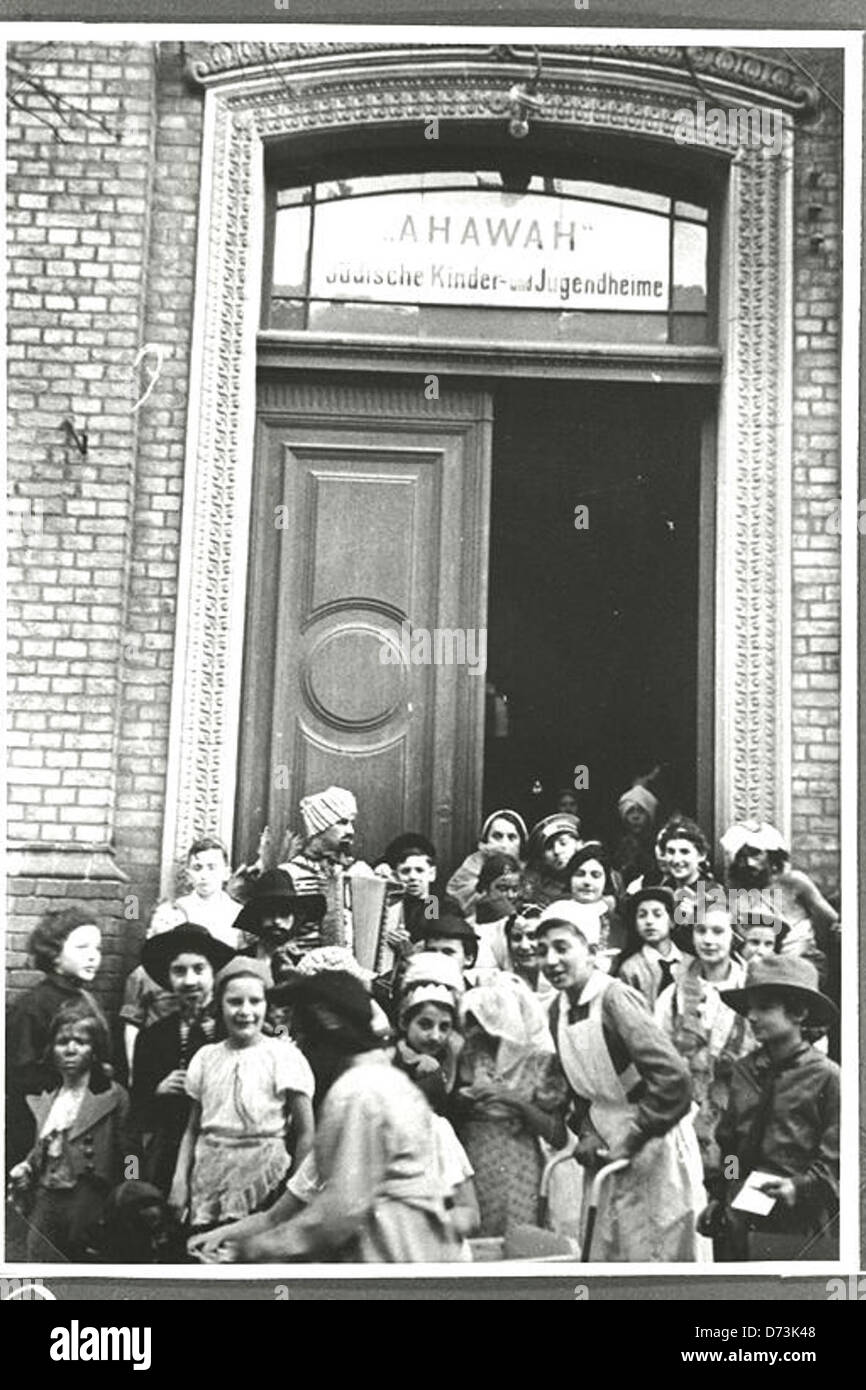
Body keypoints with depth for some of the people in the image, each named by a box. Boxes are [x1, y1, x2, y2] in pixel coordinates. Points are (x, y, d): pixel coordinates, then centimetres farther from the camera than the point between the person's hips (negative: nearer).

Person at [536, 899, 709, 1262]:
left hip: (655, 1153, -7)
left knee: (659, 1254, 0)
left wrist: (631, 1141, -23)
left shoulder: (615, 999, -21)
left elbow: (673, 1078, -30)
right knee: (601, 1252, 14)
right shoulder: (559, 1010, 3)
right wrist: (586, 1132, -1)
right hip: (610, 1153, 8)